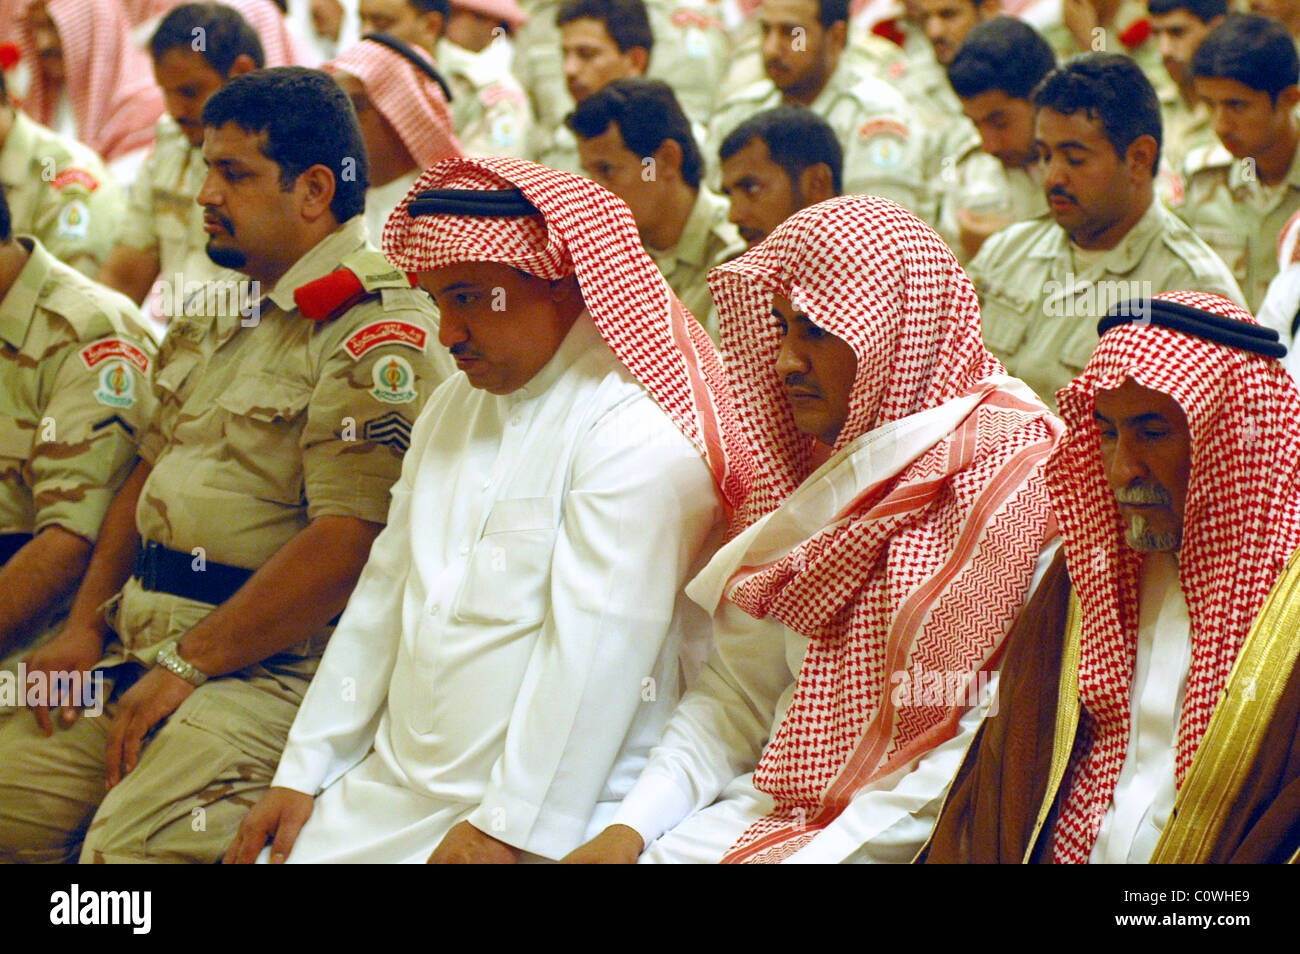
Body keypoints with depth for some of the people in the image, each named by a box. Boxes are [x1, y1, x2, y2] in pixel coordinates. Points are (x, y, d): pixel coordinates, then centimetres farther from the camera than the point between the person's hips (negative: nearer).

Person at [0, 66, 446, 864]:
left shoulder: (379, 334, -12)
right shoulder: (221, 317, 19)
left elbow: (347, 541, -20)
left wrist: (187, 663, -17)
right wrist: (85, 626, 9)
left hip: (279, 669, -8)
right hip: (139, 646, 9)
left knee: (128, 842, -27)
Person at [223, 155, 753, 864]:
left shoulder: (636, 431, -14)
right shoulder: (457, 405, 15)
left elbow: (597, 647, -19)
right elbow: (384, 592, 17)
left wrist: (506, 826, -19)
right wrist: (304, 772, 13)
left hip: (544, 816, -7)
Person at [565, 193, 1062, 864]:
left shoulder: (1015, 486, -13)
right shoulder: (824, 466, 11)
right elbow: (742, 682, 10)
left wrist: (816, 848, -18)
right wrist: (632, 826, -2)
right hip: (782, 803, 7)